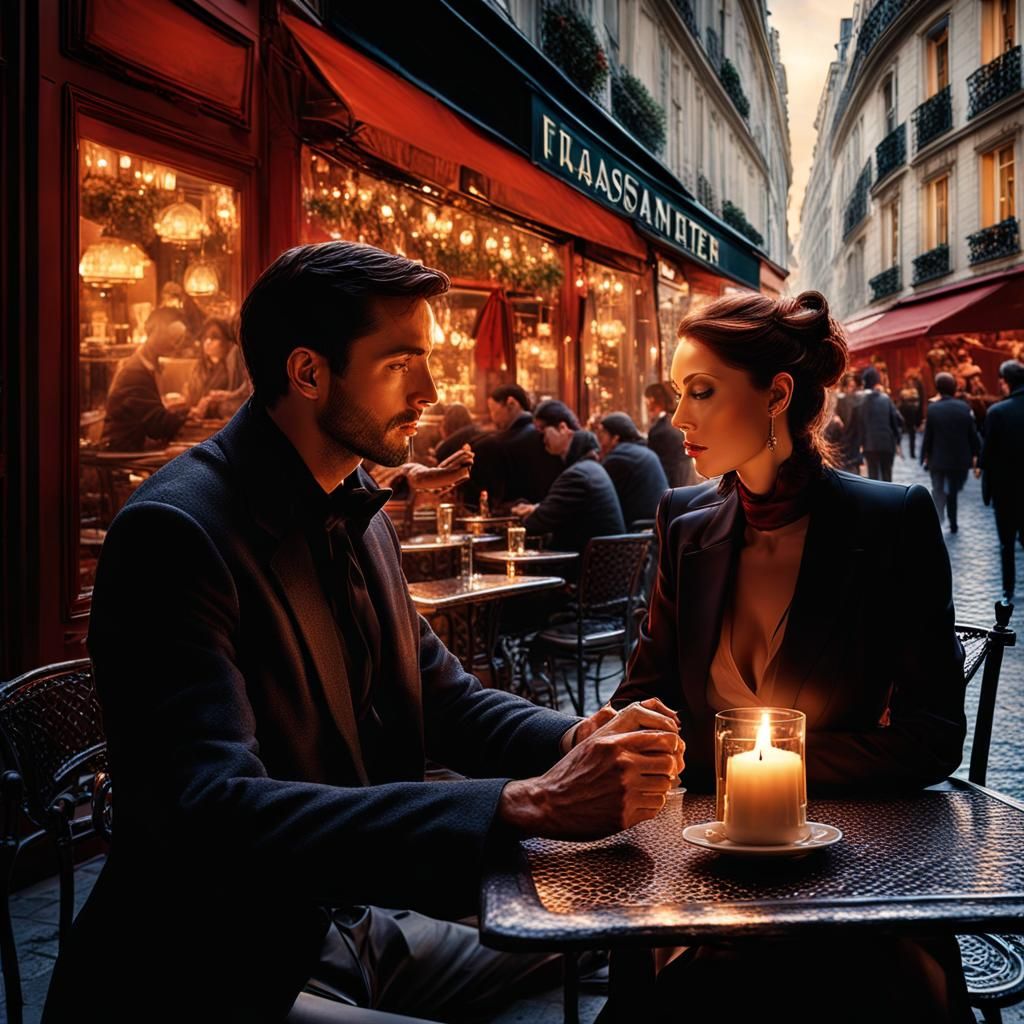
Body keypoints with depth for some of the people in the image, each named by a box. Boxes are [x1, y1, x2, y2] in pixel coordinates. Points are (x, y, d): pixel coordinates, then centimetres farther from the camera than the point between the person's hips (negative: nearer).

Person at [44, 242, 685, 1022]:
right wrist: (526, 805, -35)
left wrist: (581, 744, -10)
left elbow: (444, 696, 12)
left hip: (359, 922, 8)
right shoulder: (175, 532, -21)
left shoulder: (359, 514, 6)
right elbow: (216, 813, -31)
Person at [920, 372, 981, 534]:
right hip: (960, 459, 2)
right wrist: (976, 457, 6)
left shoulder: (932, 409, -11)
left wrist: (925, 457, 4)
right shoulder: (965, 408, -5)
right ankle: (953, 524, 23)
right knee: (953, 491, 17)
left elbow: (928, 436, -7)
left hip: (938, 459, -2)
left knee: (939, 492, 4)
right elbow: (973, 434, -2)